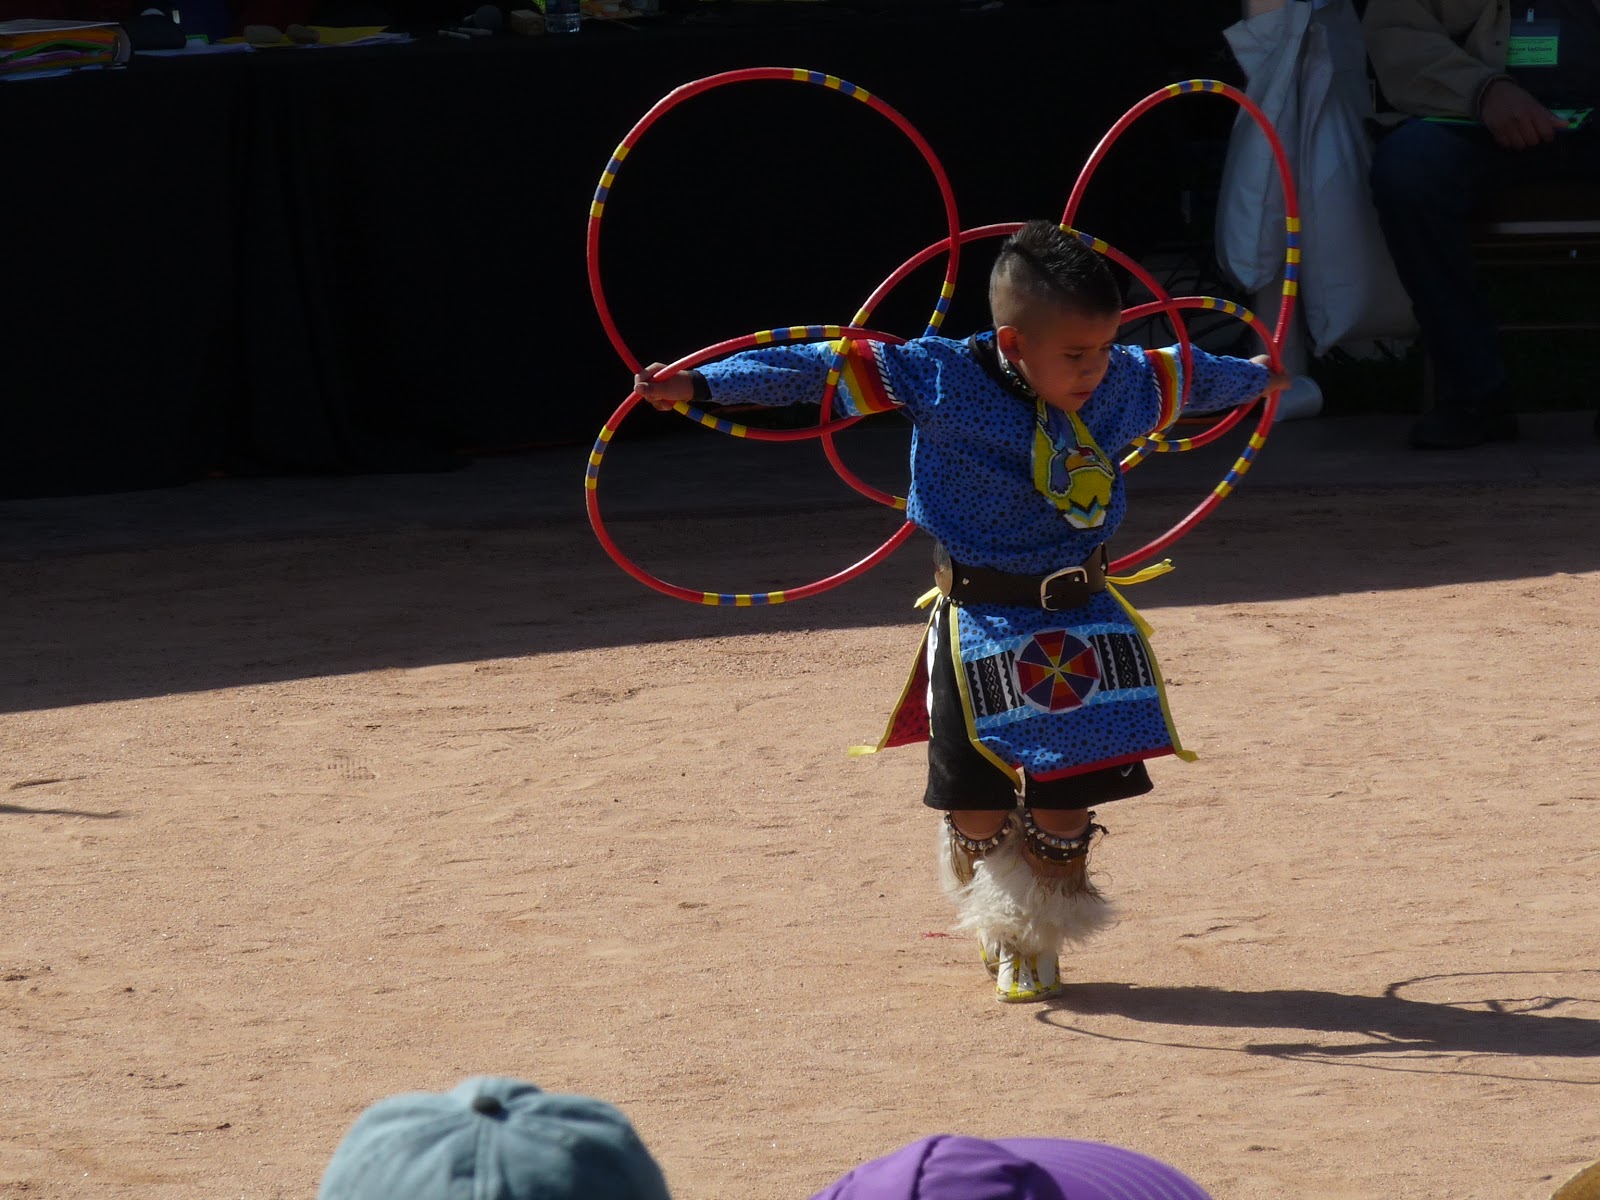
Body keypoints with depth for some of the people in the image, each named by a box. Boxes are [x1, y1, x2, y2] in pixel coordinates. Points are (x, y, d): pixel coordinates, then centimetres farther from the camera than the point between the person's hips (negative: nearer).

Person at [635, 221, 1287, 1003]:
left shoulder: (1121, 384, -2)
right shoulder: (942, 380, -16)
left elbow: (1185, 379, 22)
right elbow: (821, 372, -17)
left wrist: (1255, 379, 42)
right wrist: (700, 385, -21)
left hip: (1079, 626, 3)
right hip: (981, 626, -3)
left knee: (1064, 791, 3)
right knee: (976, 793, 0)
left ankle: (1039, 941, 22)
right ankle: (1001, 930, 26)